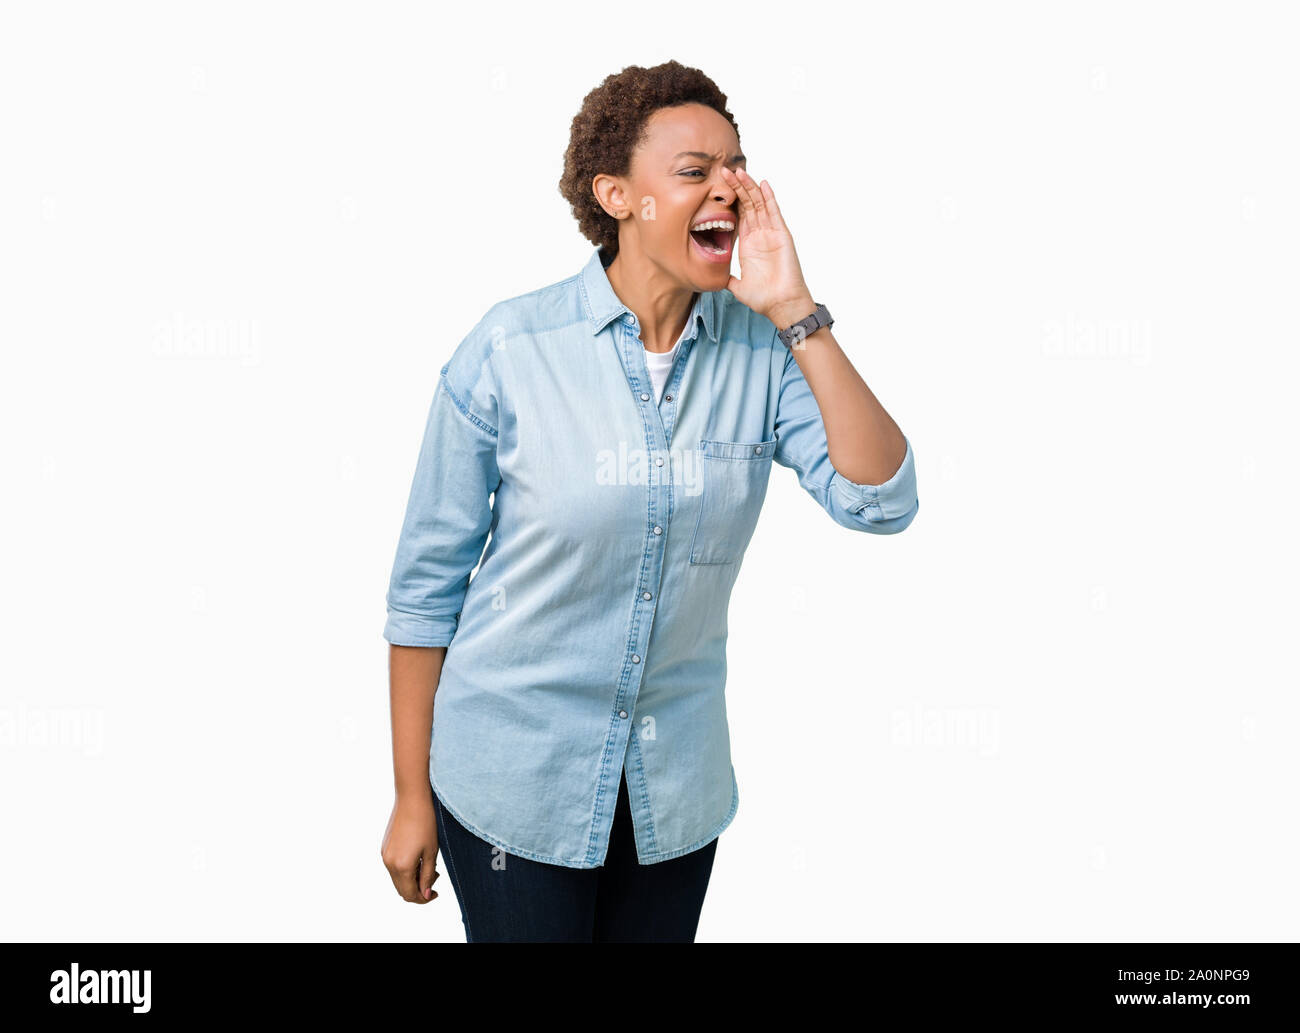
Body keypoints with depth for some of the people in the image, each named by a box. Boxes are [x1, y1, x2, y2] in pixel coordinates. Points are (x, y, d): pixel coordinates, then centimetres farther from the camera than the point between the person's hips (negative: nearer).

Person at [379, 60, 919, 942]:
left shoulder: (761, 350, -6)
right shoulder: (512, 349, -14)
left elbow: (882, 502, -16)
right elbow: (427, 582, -8)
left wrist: (794, 310, -21)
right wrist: (412, 799, -4)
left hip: (678, 788, 3)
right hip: (514, 782, -3)